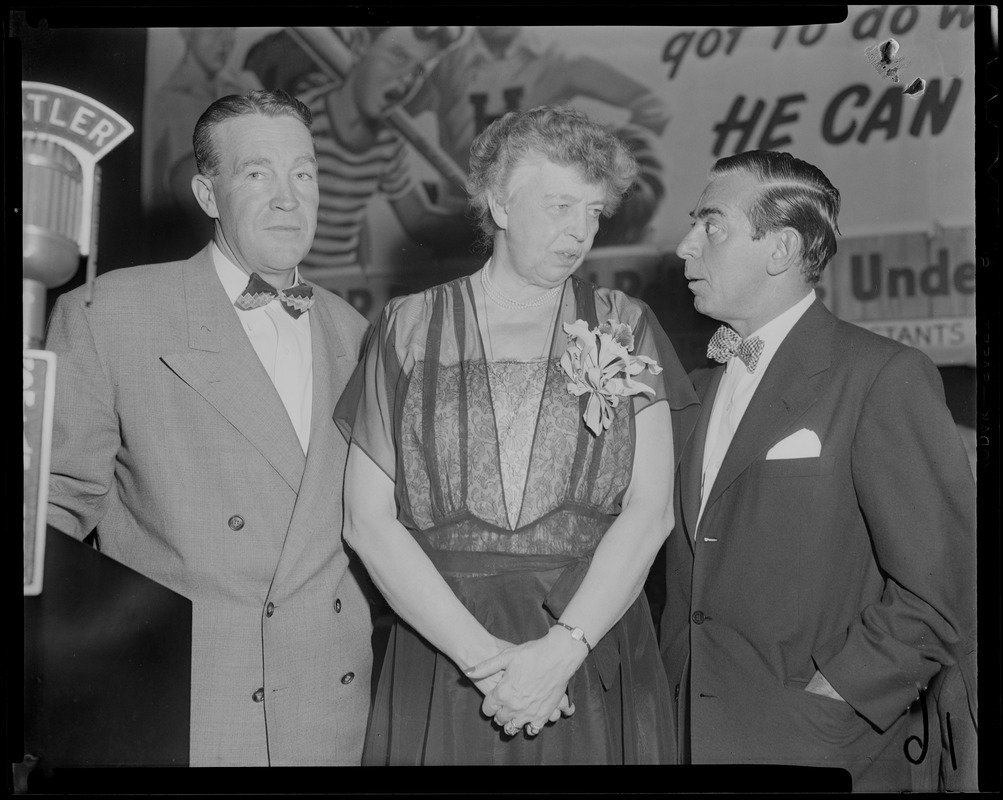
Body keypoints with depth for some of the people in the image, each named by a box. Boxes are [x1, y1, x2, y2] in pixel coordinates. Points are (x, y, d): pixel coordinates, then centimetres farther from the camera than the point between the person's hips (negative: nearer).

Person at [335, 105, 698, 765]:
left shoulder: (624, 329, 5)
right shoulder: (410, 328, 2)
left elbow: (650, 510, -3)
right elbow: (368, 519, -3)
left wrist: (562, 648, -16)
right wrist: (481, 653, -13)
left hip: (593, 657, 1)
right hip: (440, 655, 0)